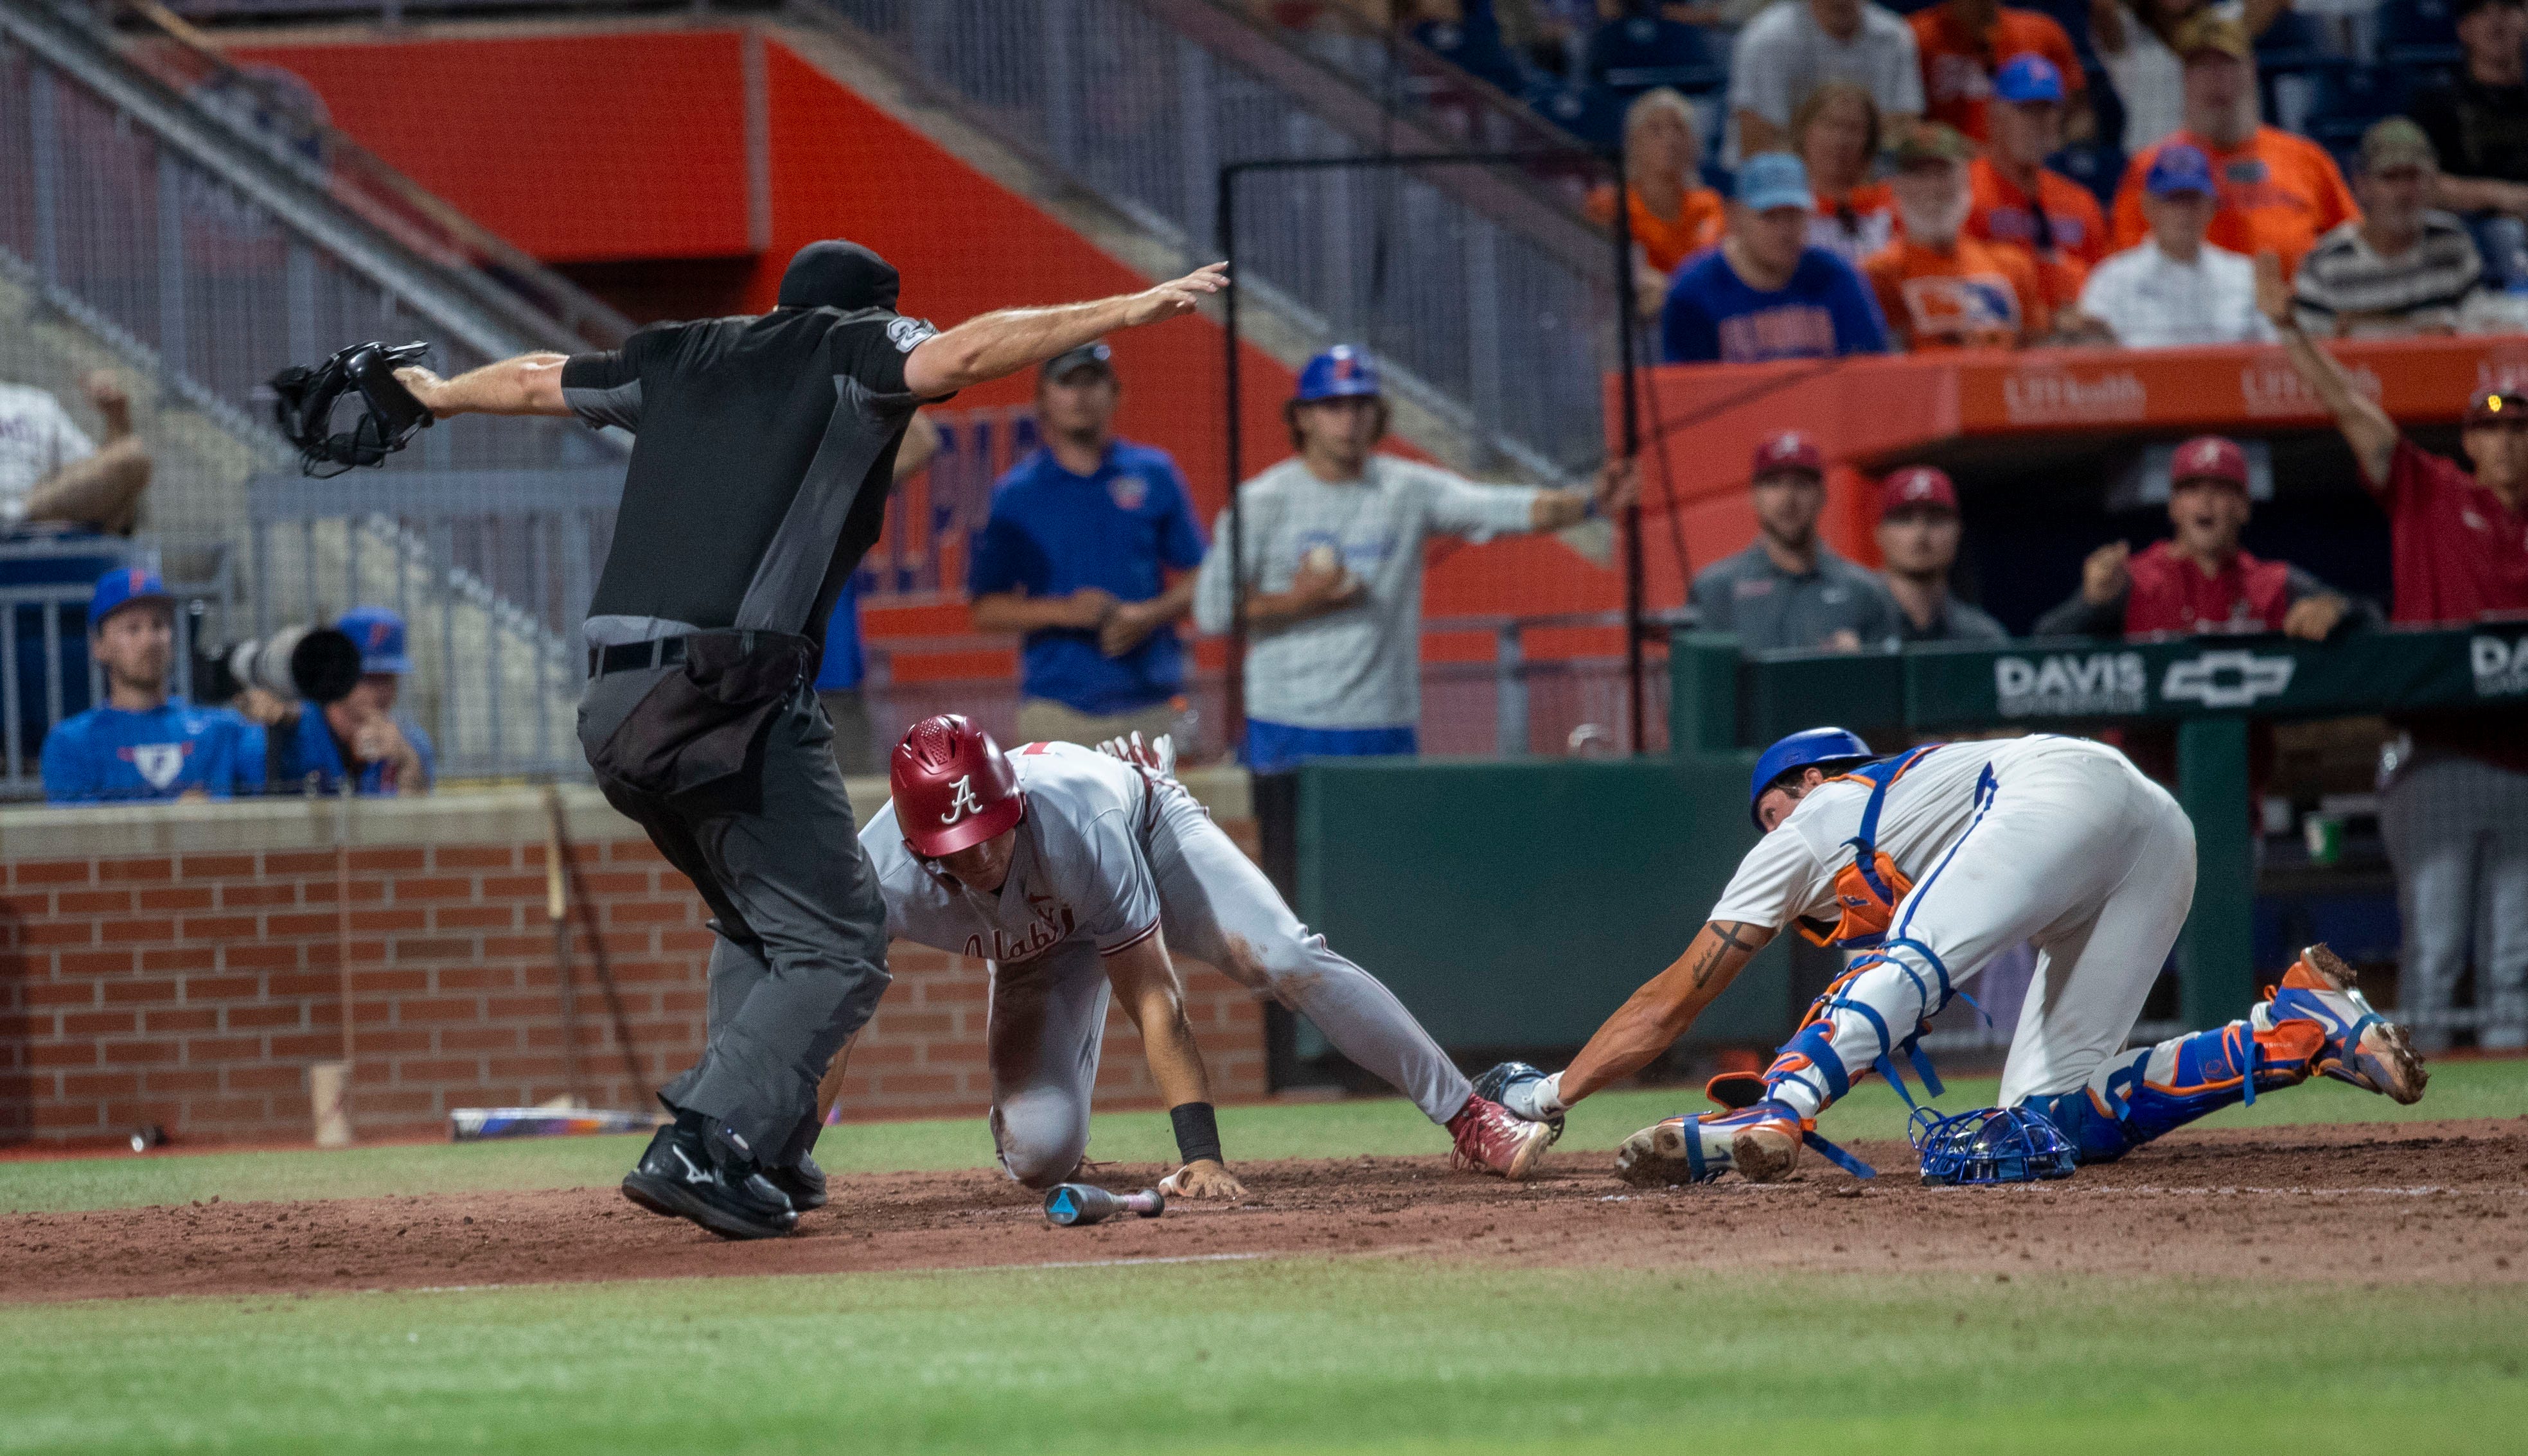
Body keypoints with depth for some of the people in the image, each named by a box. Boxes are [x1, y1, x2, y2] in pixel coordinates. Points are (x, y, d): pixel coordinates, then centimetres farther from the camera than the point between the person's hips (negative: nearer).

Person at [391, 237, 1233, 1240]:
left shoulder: (680, 358, 24)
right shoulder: (853, 348, 8)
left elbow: (540, 382, 38)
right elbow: (959, 355, -12)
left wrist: (441, 395, 57)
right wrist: (1127, 312, -14)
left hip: (613, 703, 8)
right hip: (730, 695, -8)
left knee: (758, 919, 26)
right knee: (837, 945, -5)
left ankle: (766, 1152, 18)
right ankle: (704, 1149, -20)